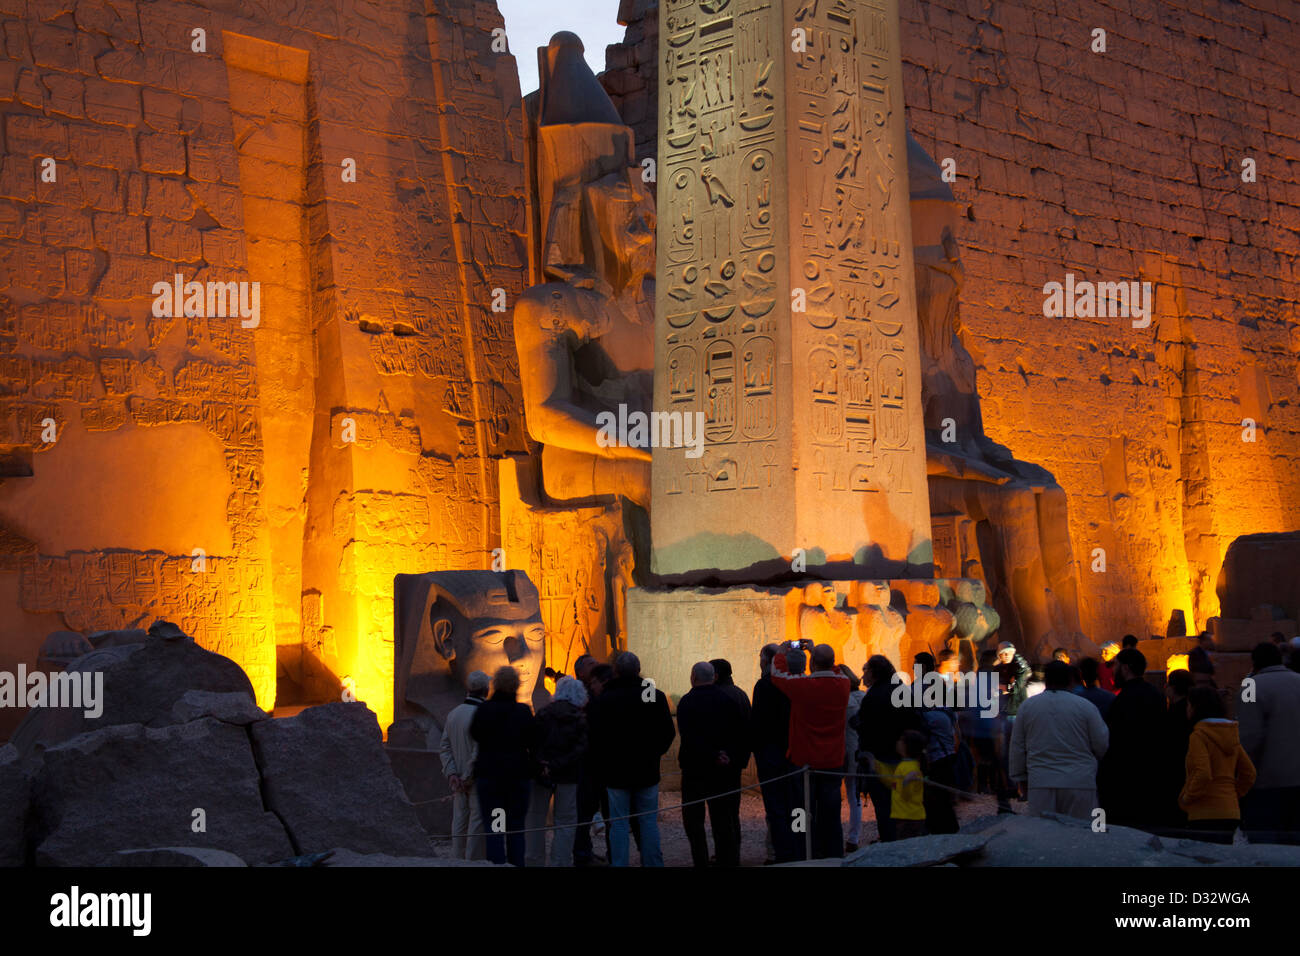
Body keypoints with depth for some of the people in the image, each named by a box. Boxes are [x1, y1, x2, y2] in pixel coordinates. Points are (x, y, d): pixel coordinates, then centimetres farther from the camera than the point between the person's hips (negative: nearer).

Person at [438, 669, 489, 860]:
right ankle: (473, 859, -1)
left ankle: (457, 859, 18)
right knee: (477, 821, -1)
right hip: (478, 779, -7)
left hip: (457, 780, 7)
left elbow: (444, 746, 6)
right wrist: (468, 777, -13)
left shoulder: (454, 713, 8)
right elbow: (479, 750, -21)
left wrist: (451, 773, -1)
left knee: (459, 820, 13)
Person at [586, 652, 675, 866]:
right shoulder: (656, 696, -4)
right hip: (648, 770, 2)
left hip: (616, 771, -2)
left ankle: (619, 864, 4)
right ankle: (653, 863, 13)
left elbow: (594, 736, -8)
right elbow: (669, 732, 1)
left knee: (618, 823, 4)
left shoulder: (602, 700, -10)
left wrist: (603, 763, 7)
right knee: (649, 821, 10)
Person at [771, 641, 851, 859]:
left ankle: (811, 857, 7)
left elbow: (777, 672, 2)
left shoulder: (802, 685, -16)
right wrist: (815, 650, 29)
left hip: (805, 761, -3)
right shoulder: (843, 684, -5)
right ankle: (835, 855, 14)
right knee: (831, 816, 10)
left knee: (807, 816, 4)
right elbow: (833, 671, 19)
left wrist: (782, 652, 20)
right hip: (833, 761, 3)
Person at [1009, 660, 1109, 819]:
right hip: (1079, 783, -2)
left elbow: (1017, 747, 12)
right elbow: (1102, 746, 2)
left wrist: (1020, 776, 23)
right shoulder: (1086, 706, -1)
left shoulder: (1027, 706, 7)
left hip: (1040, 783, 2)